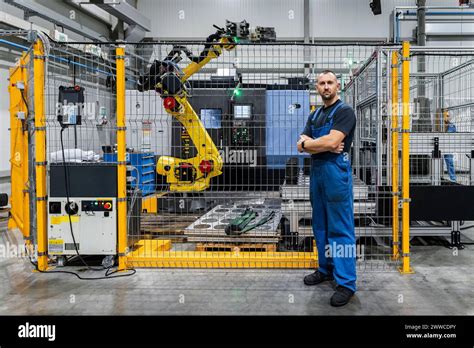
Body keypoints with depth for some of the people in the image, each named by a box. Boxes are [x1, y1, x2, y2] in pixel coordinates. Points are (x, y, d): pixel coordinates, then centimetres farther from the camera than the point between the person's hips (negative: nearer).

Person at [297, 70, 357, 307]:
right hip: (316, 171, 8)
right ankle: (326, 269, 27)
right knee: (320, 226, 15)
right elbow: (301, 146, 8)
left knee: (340, 229, -6)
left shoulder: (344, 111, -6)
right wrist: (324, 145, -10)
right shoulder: (314, 115, 17)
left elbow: (331, 142, -19)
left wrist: (308, 143, -2)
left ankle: (346, 282, -2)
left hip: (336, 172, -8)